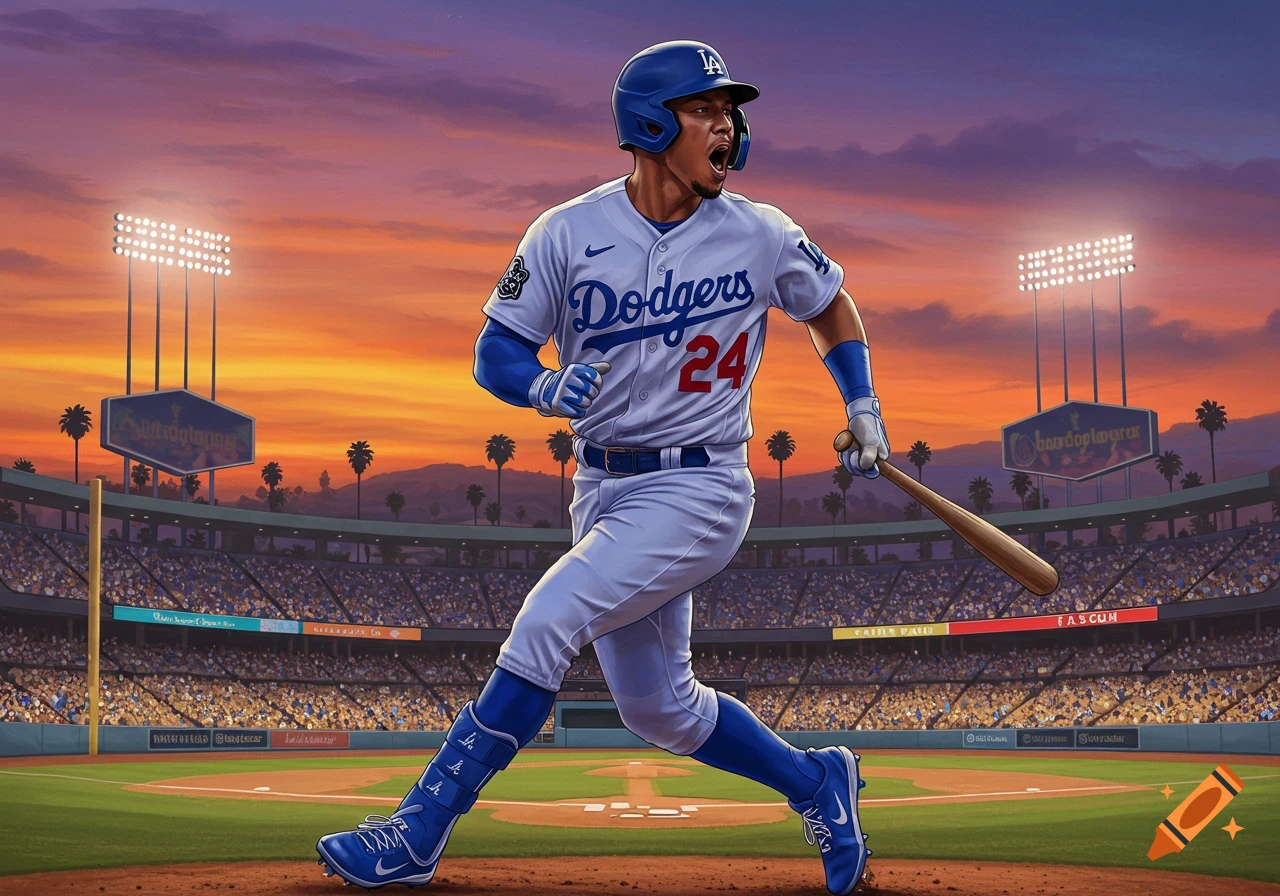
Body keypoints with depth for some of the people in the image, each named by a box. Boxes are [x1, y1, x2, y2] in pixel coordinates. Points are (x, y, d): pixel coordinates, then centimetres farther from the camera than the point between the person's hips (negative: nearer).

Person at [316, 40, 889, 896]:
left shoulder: (760, 236, -4)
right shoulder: (569, 233, -4)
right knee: (659, 708, 12)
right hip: (602, 489, 4)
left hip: (697, 491, -4)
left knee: (548, 619, -21)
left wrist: (864, 408, 7)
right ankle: (816, 782, 35)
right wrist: (546, 387, -22)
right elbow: (496, 351, 0)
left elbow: (830, 303, 16)